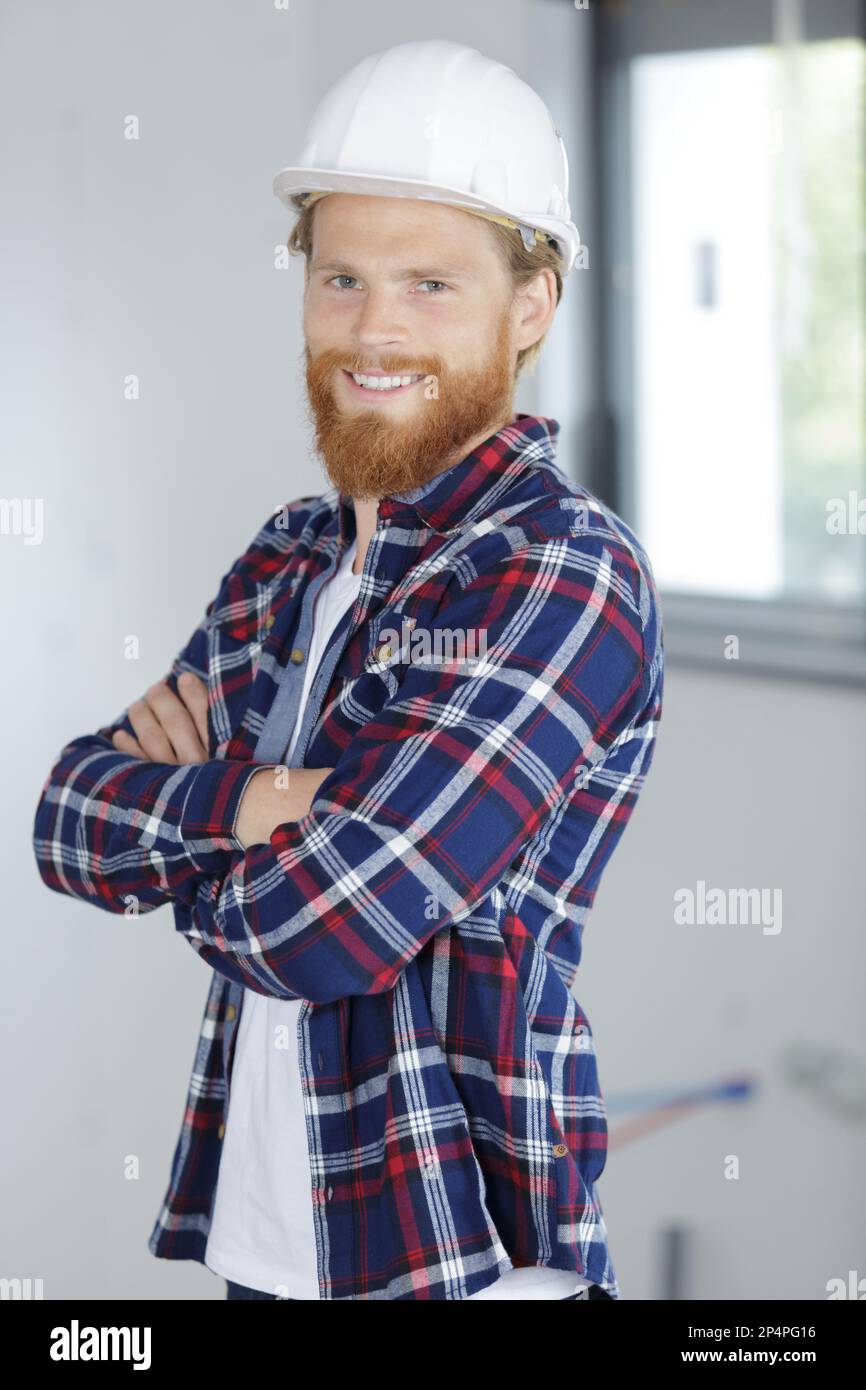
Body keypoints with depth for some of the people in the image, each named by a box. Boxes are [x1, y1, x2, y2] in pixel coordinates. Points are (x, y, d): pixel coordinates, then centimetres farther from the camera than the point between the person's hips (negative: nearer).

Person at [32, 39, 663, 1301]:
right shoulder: (292, 561, 8)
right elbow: (65, 825, 1)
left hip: (456, 1262, -6)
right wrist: (237, 801, -18)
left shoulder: (567, 579, -16)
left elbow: (317, 932, -22)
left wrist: (174, 822, -3)